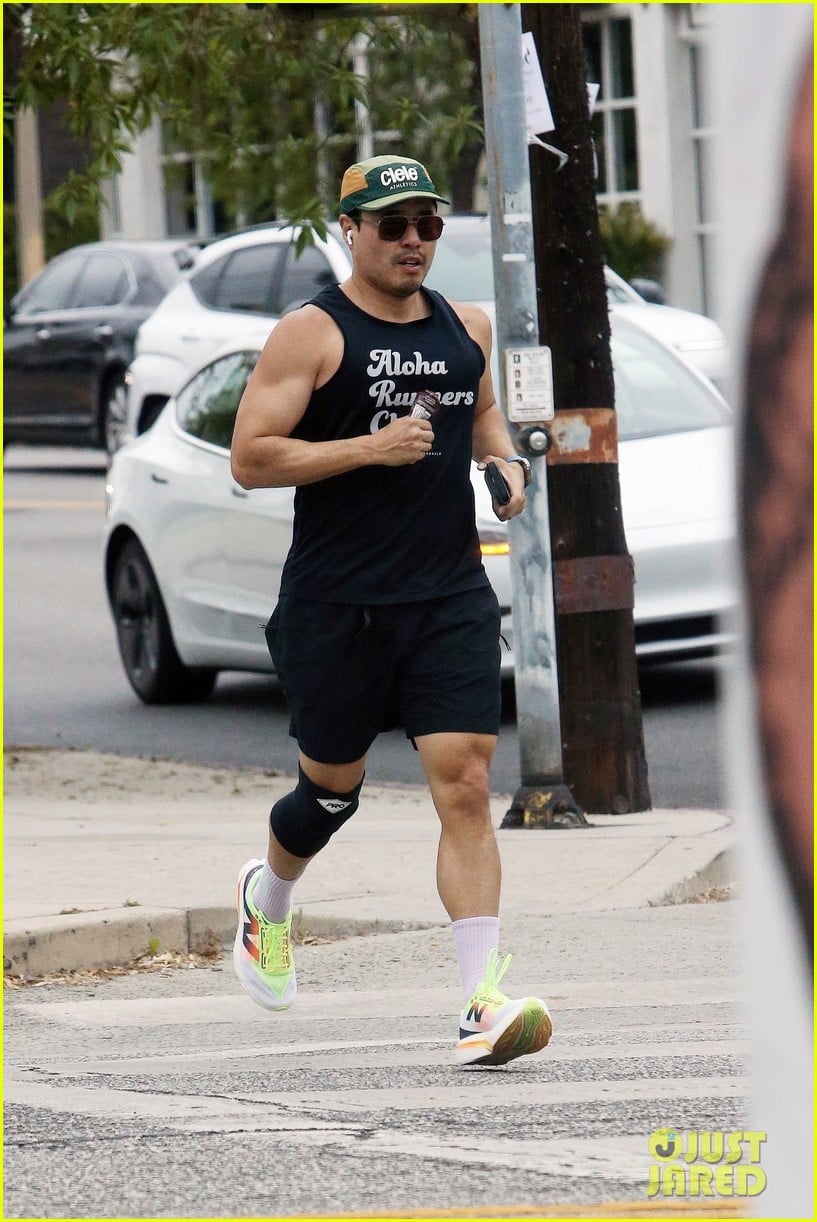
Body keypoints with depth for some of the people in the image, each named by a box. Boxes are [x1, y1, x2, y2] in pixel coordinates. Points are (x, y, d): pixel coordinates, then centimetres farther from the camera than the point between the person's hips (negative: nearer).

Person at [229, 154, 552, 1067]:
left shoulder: (464, 329, 11)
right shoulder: (311, 334, -6)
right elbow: (249, 459, -11)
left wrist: (503, 458, 10)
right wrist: (369, 448, -19)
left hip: (451, 598, 3)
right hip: (337, 605, -3)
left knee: (465, 787, -11)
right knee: (333, 790, 13)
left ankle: (483, 1003, -16)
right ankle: (266, 899, 47)